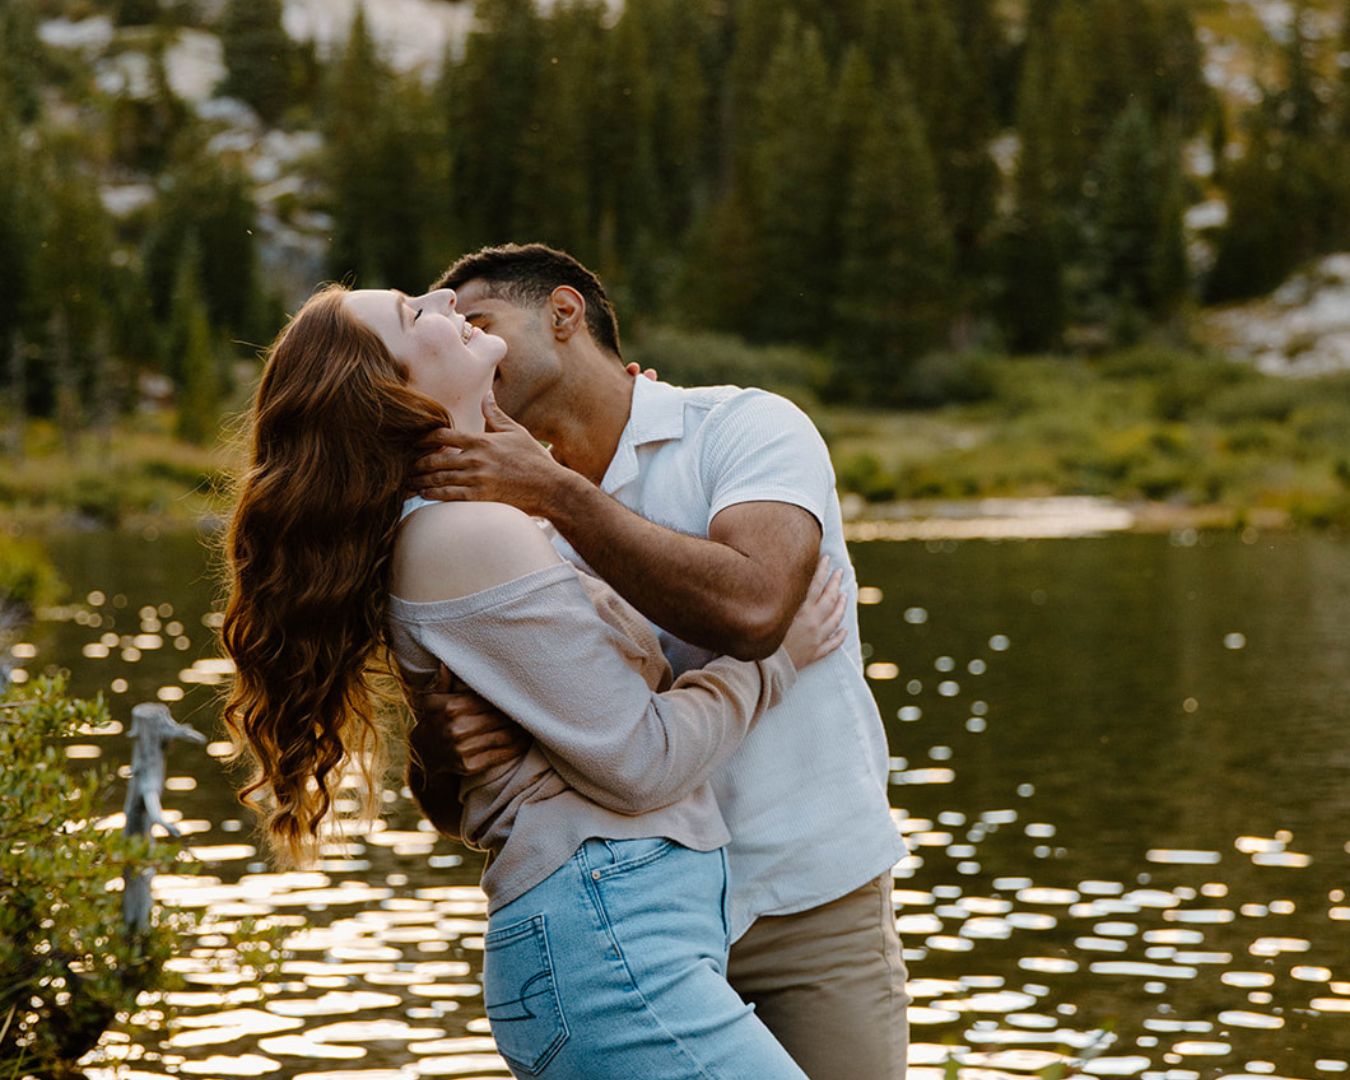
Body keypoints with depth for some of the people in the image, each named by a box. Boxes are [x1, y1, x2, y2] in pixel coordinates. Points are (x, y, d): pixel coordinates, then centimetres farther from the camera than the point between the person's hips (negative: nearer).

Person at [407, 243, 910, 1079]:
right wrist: (443, 739, -22)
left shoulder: (747, 427, -4)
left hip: (811, 895, -4)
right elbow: (452, 804, 3)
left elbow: (749, 610, -25)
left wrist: (555, 493, -21)